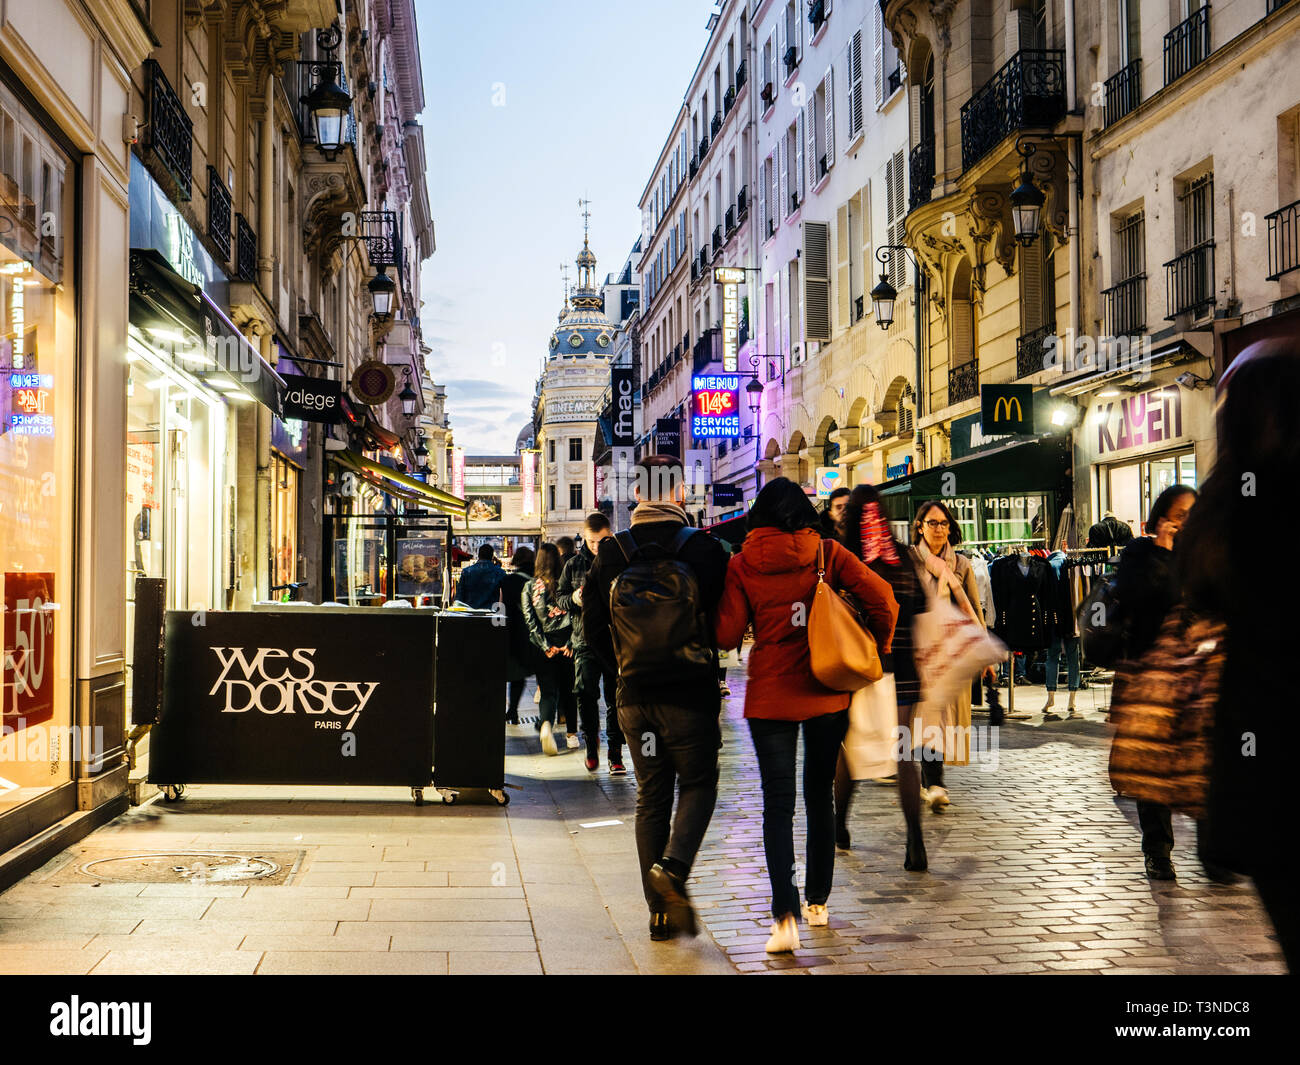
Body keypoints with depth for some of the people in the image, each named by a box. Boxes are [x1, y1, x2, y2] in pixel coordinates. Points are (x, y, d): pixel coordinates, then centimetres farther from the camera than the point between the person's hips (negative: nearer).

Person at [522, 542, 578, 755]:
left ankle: (546, 725, -27)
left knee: (548, 691, 1)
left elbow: (530, 620, -5)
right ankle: (572, 735, 20)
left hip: (545, 647, 0)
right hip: (566, 643, 0)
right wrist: (570, 644, -4)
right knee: (568, 690, 15)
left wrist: (545, 647, -6)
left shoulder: (529, 587, 0)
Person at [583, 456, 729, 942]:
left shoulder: (611, 555, 0)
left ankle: (660, 912, 12)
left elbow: (594, 628, 4)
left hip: (635, 696, 3)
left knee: (651, 796, 11)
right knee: (698, 784, 12)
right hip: (691, 694, -3)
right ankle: (674, 866, -14)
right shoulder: (703, 550, -9)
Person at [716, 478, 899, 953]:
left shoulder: (742, 565, -4)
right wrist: (876, 650, 8)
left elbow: (727, 634, -6)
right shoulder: (827, 553, -2)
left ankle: (785, 916, -14)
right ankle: (818, 902, 27)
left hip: (770, 697, -1)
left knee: (778, 804, 0)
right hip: (827, 694, 1)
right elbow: (881, 599, -8)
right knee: (820, 796, 17)